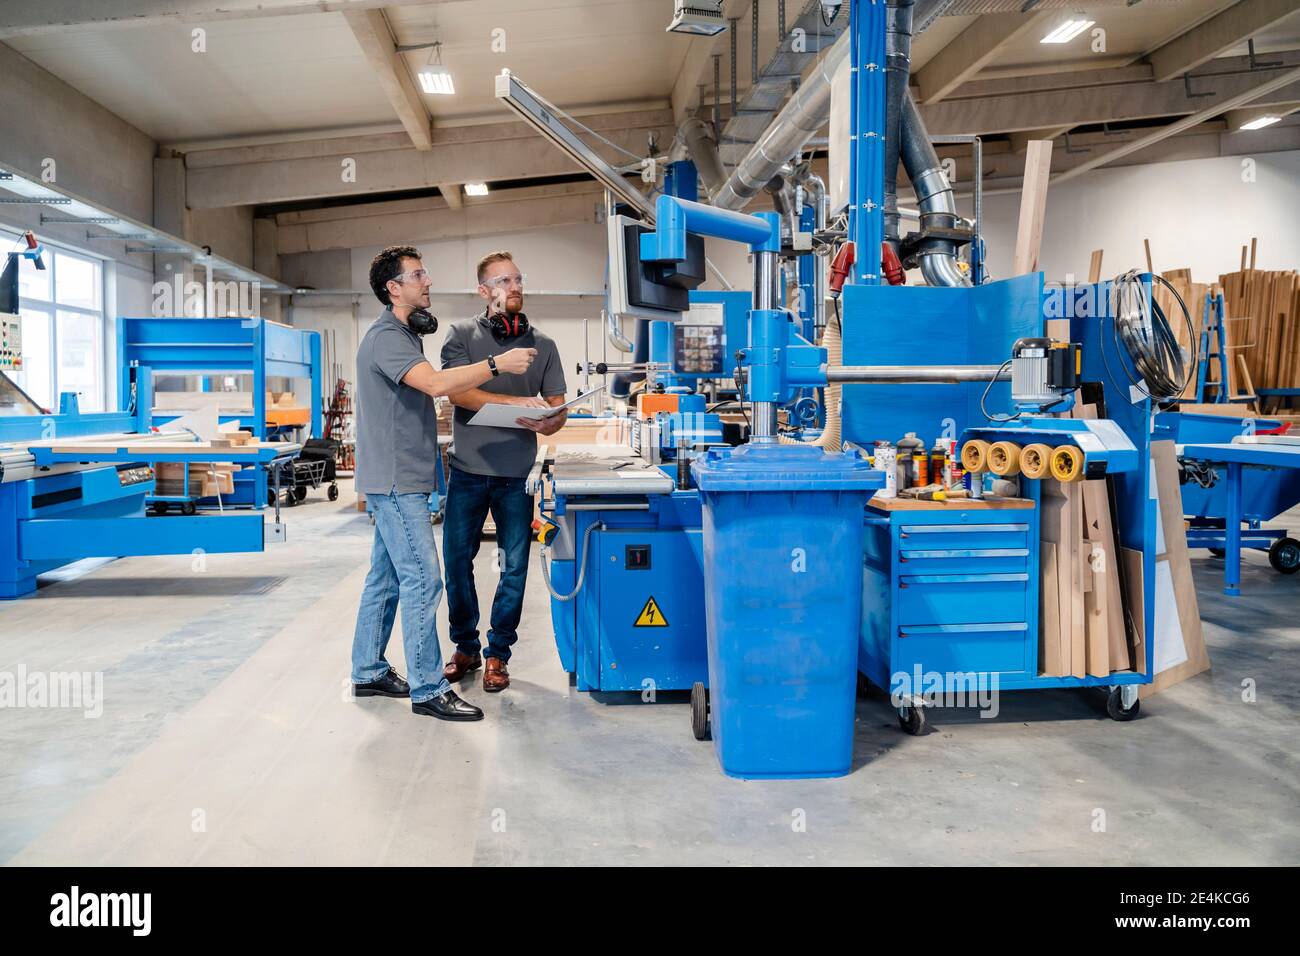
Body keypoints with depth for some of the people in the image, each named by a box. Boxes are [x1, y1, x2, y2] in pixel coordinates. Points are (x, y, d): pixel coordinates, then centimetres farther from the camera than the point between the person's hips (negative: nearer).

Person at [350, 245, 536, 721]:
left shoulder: (401, 336, 19)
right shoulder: (385, 338, -15)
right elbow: (436, 383, -30)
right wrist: (497, 364, -27)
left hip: (400, 479, 10)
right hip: (395, 481, -10)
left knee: (386, 579, 14)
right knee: (423, 580, -10)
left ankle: (369, 673, 24)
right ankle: (428, 690, -5)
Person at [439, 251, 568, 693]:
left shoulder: (542, 344, 8)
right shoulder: (462, 335, 3)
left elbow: (557, 408, 7)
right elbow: (457, 391, -11)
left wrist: (547, 423, -17)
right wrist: (515, 401, -22)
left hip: (517, 474, 1)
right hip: (468, 469, -1)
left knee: (514, 567, 3)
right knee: (457, 560, 6)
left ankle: (497, 654, 18)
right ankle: (465, 648, 23)